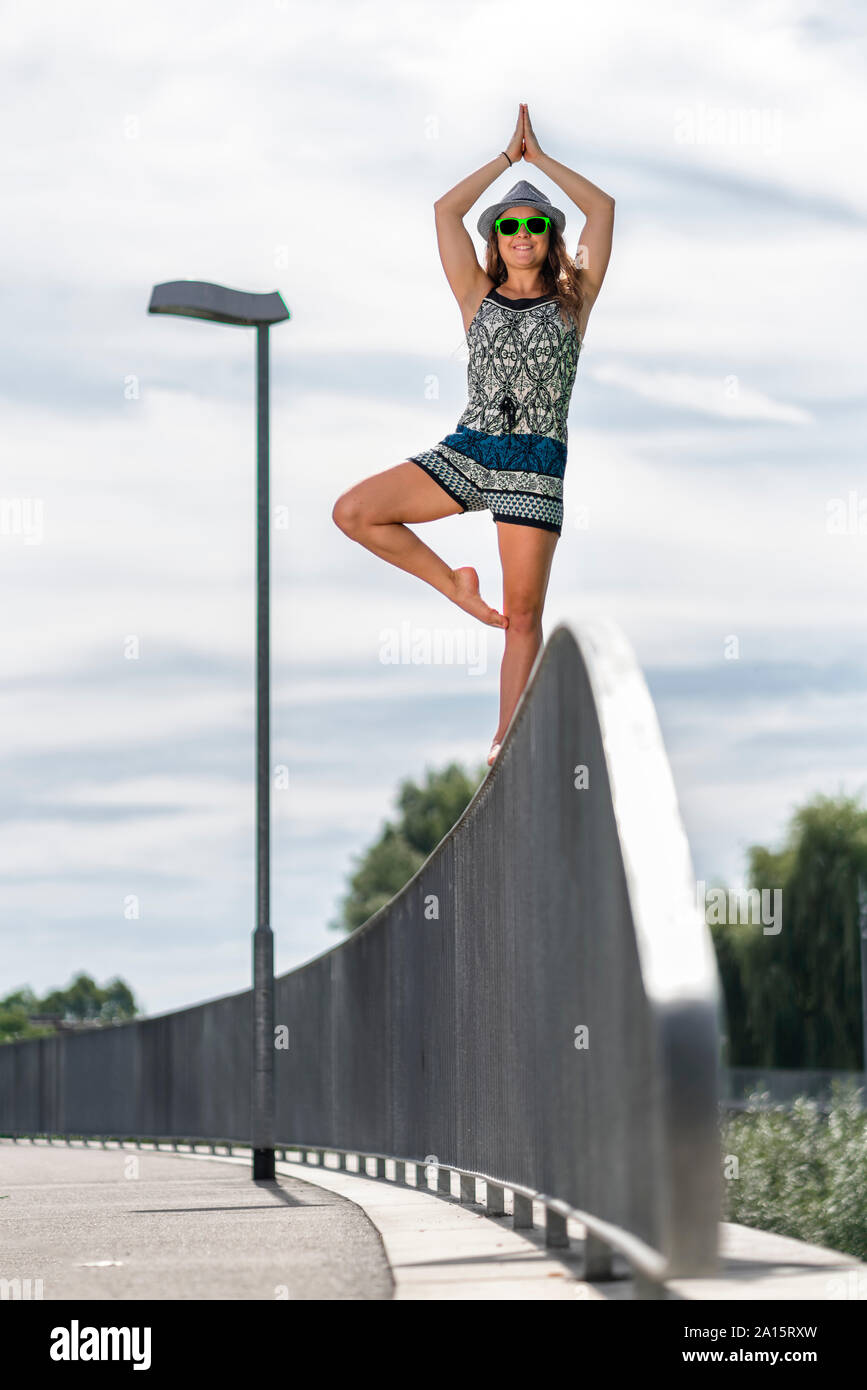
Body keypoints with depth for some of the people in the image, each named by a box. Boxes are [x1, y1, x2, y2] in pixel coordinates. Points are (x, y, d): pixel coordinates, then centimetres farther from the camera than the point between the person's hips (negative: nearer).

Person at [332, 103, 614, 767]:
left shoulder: (572, 301, 9)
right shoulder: (479, 295, 13)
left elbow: (603, 207, 5)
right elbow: (446, 209, 9)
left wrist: (541, 157, 13)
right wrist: (509, 155, 15)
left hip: (535, 463, -2)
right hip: (467, 450, 2)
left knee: (524, 613, -5)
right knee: (353, 511, -14)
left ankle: (505, 741, 0)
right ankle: (455, 585, 2)